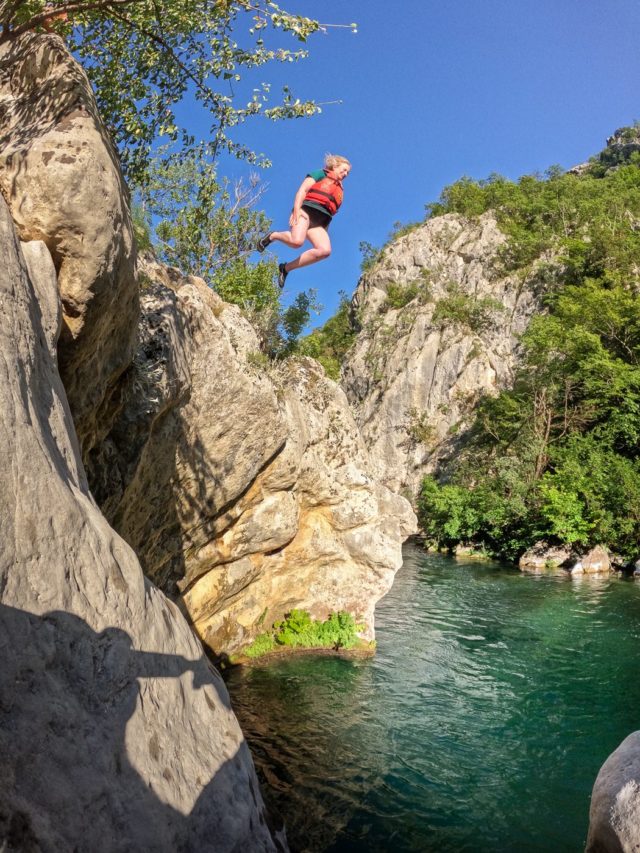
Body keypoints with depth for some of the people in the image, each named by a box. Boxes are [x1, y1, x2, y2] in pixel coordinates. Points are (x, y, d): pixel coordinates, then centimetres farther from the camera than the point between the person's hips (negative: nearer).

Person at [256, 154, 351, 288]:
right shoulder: (320, 174, 14)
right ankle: (273, 236, 0)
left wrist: (325, 230, 20)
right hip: (307, 209, -6)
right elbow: (303, 189, -1)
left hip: (320, 221, 6)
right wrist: (296, 209, -16)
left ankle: (286, 268, -13)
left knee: (325, 250, -24)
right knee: (296, 241, -34)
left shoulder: (339, 190, 32)